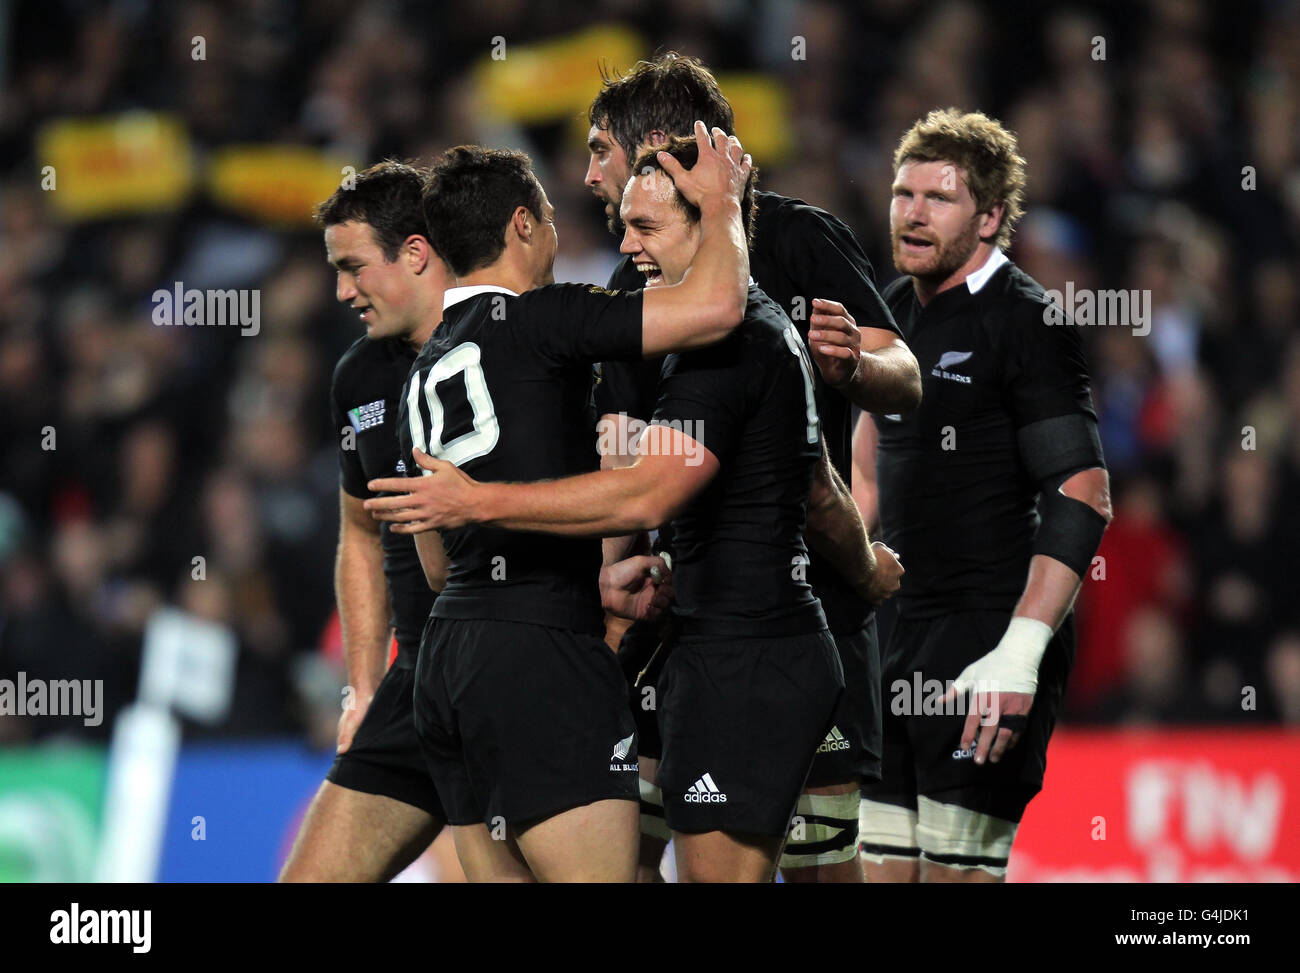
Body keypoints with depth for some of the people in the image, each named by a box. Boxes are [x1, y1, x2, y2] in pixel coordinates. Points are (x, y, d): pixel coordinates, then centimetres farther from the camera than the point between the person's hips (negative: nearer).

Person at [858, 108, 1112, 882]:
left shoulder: (1026, 321, -10)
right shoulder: (895, 311, 14)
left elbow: (1083, 497, -16)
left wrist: (1020, 652, -24)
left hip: (989, 645, -8)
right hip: (898, 640, 8)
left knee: (957, 869, -10)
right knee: (878, 863, 4)